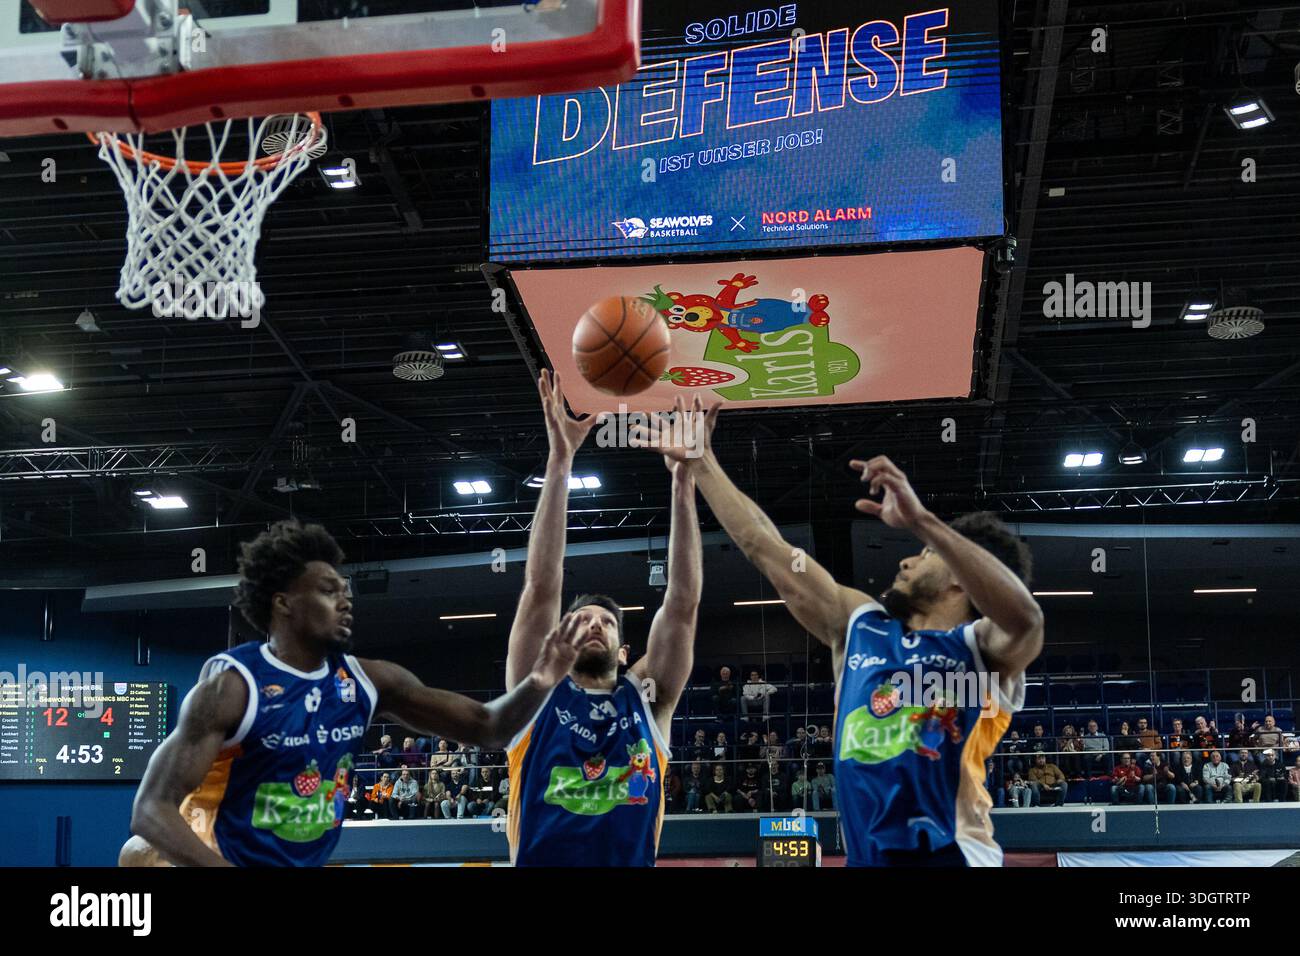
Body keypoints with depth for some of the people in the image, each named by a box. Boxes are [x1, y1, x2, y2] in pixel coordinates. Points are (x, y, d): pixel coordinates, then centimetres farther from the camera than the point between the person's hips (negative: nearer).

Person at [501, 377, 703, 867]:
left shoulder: (647, 698, 10)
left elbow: (683, 601, 2)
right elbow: (541, 588, -3)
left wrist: (684, 482, -5)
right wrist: (560, 462, -8)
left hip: (633, 860, 2)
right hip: (542, 858, -1)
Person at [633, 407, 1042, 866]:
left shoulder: (981, 648, -2)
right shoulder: (860, 624, 14)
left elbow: (1025, 617, -26)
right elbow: (766, 548, 17)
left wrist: (921, 520, -33)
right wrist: (700, 461, 18)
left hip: (949, 856, -5)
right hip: (865, 856, 5)